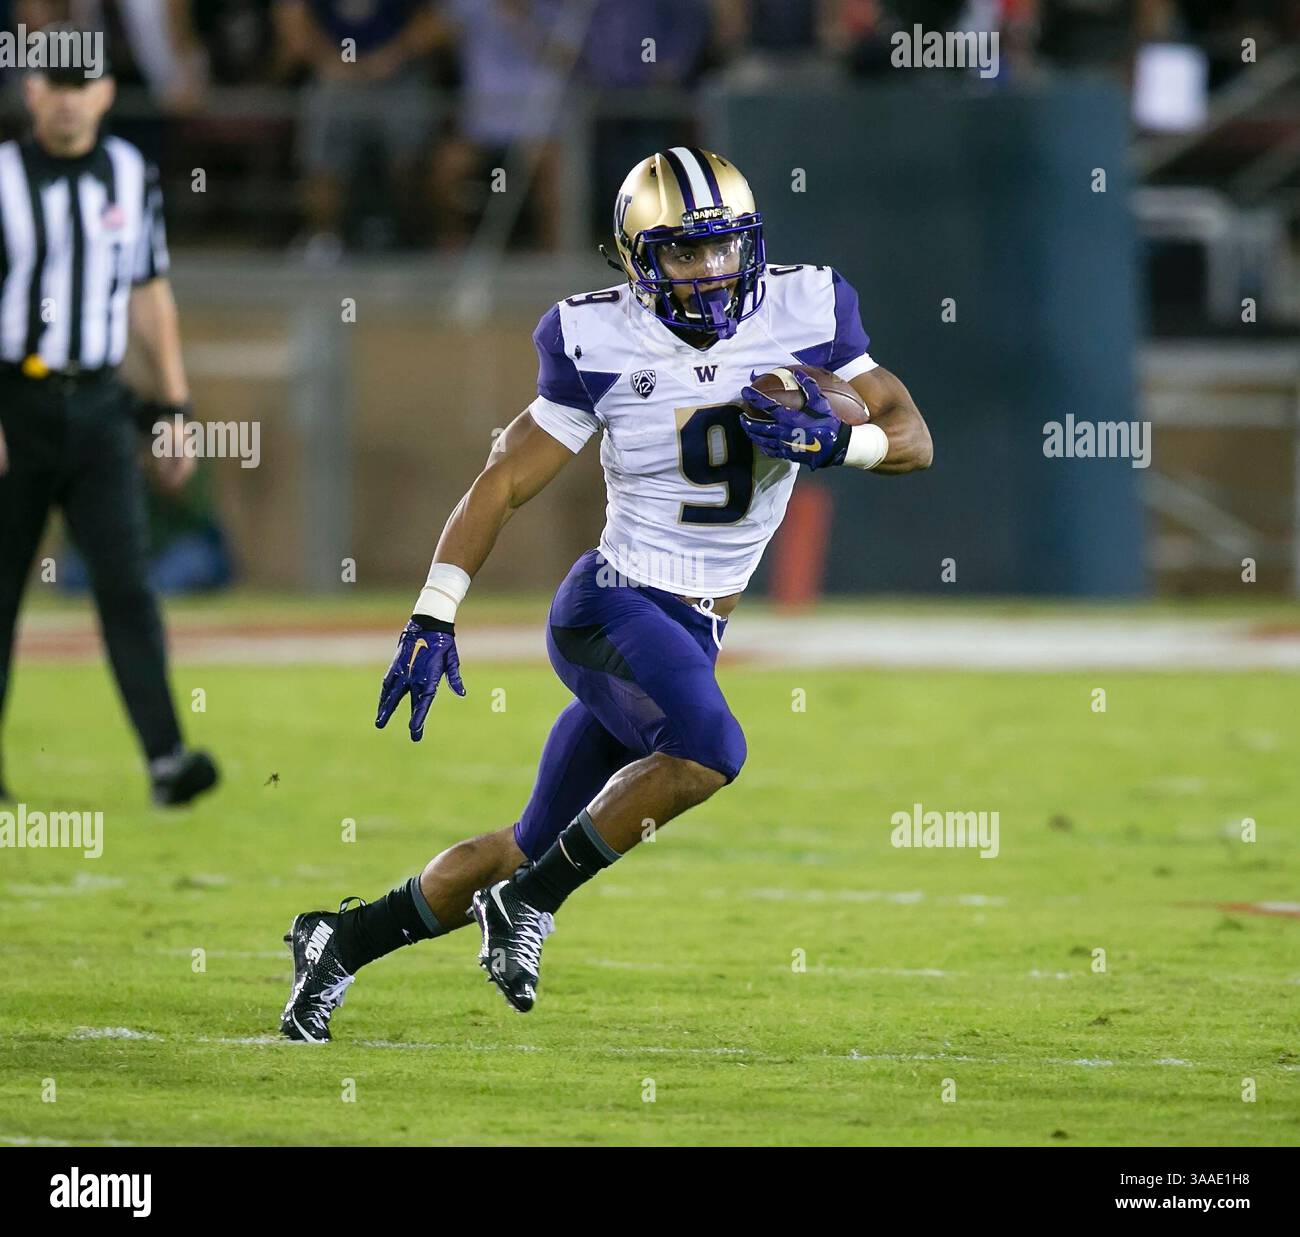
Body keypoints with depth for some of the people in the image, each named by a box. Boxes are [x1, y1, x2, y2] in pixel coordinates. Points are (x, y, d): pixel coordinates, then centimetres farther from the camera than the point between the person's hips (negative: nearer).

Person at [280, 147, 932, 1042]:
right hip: (610, 605, -5)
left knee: (533, 851, 8)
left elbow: (914, 437, 5)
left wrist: (836, 441, -17)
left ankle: (346, 938, 24)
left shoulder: (804, 314, 1)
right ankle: (533, 904, -16)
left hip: (693, 631, 5)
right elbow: (506, 483, -2)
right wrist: (433, 618, -9)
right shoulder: (602, 344, -7)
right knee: (710, 748, -32)